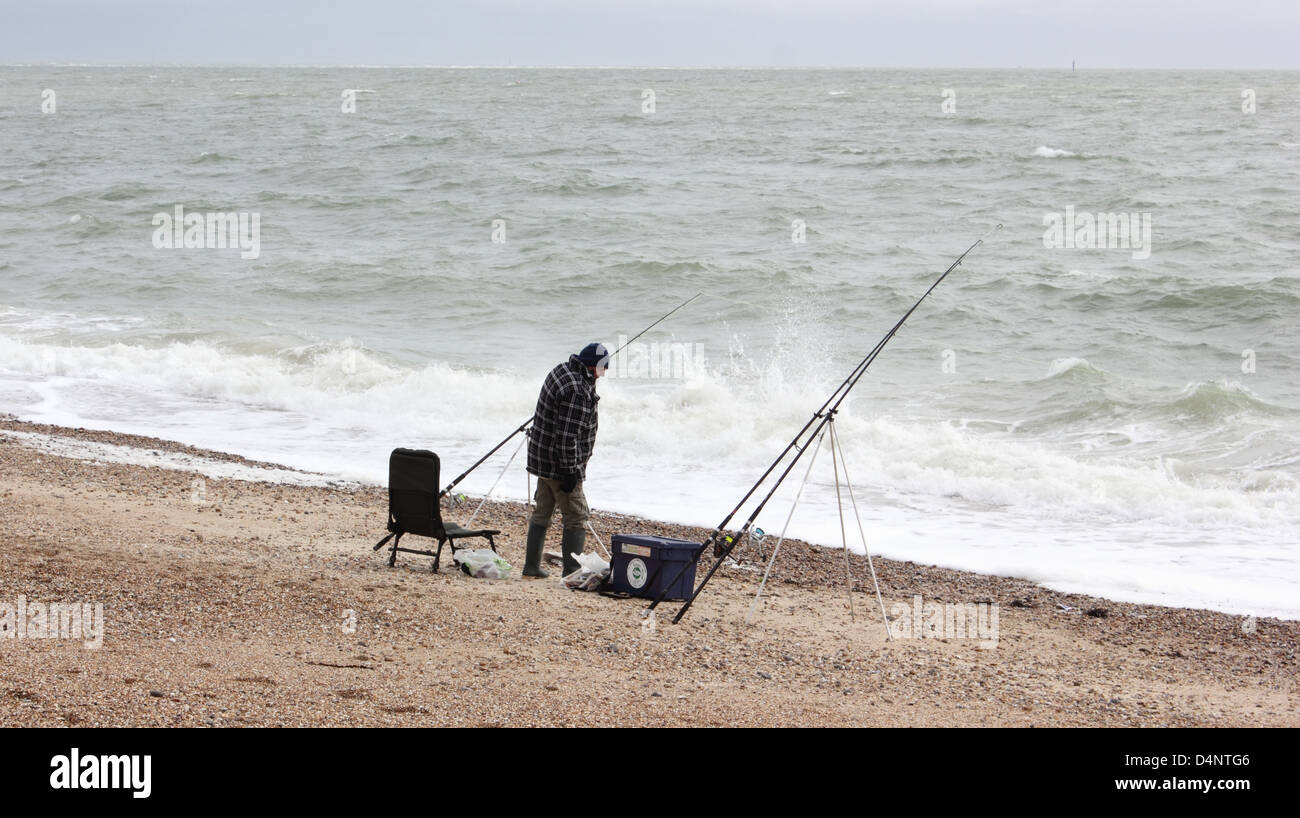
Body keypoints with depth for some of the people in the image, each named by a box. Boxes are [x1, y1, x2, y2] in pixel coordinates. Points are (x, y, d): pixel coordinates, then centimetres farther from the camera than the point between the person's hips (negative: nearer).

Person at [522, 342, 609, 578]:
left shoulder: (562, 371, 5)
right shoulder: (577, 392, -25)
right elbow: (567, 436, -26)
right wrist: (570, 471, -22)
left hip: (541, 458, 10)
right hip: (559, 464, -10)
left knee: (542, 512, 19)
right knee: (577, 518, -4)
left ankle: (531, 566, 26)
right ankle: (572, 571, -7)